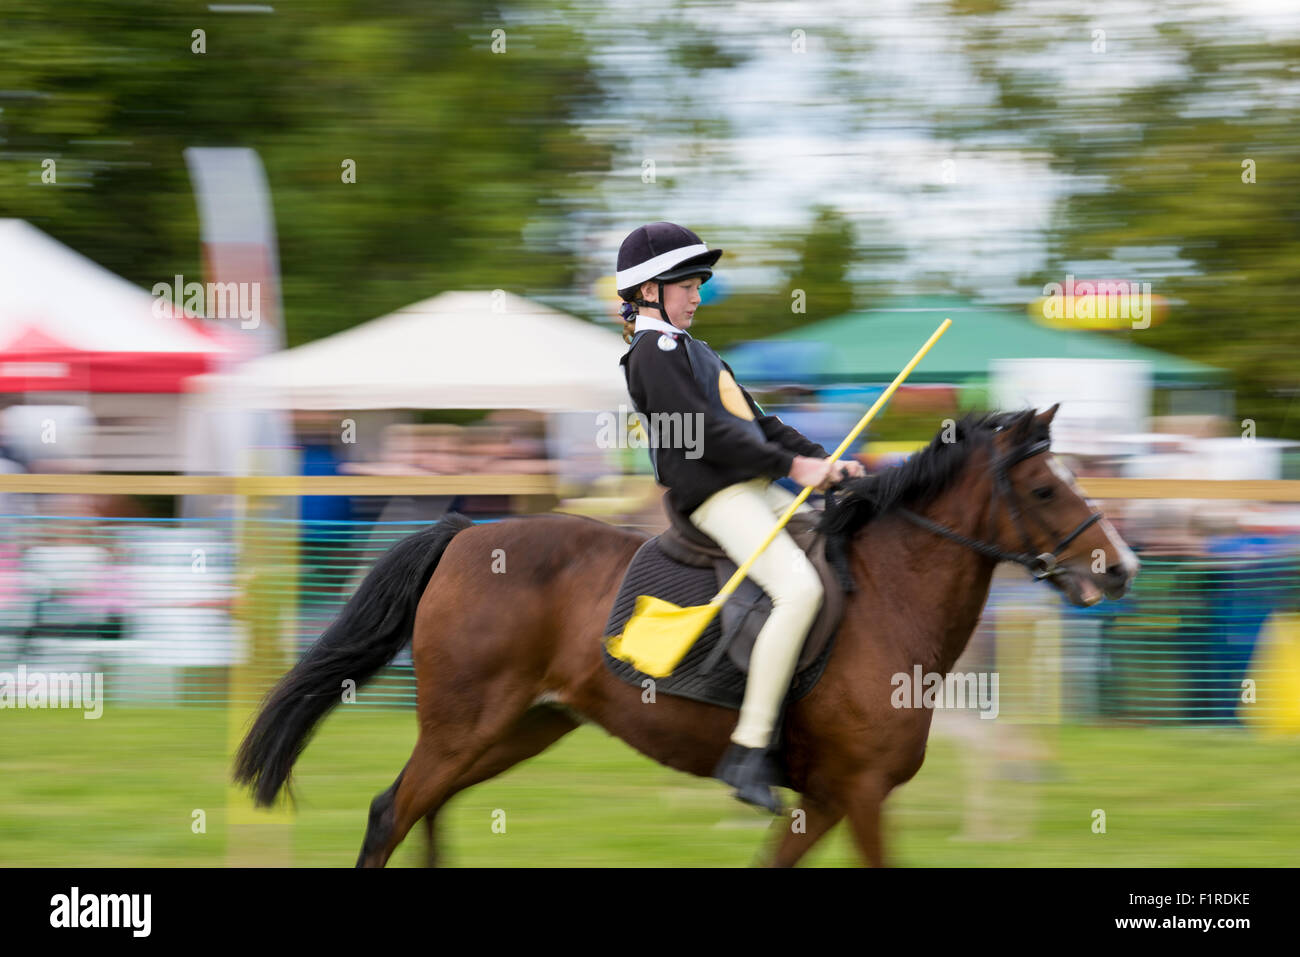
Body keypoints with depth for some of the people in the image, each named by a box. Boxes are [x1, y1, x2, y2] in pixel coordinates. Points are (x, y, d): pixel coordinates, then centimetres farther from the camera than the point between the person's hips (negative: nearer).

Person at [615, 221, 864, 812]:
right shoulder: (655, 350, -6)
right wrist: (793, 465, -16)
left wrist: (823, 460, 10)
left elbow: (755, 421, 23)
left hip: (757, 492, 11)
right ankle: (748, 752, -31)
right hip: (715, 495, -11)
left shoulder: (688, 350, 25)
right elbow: (706, 431, -17)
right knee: (799, 587, -29)